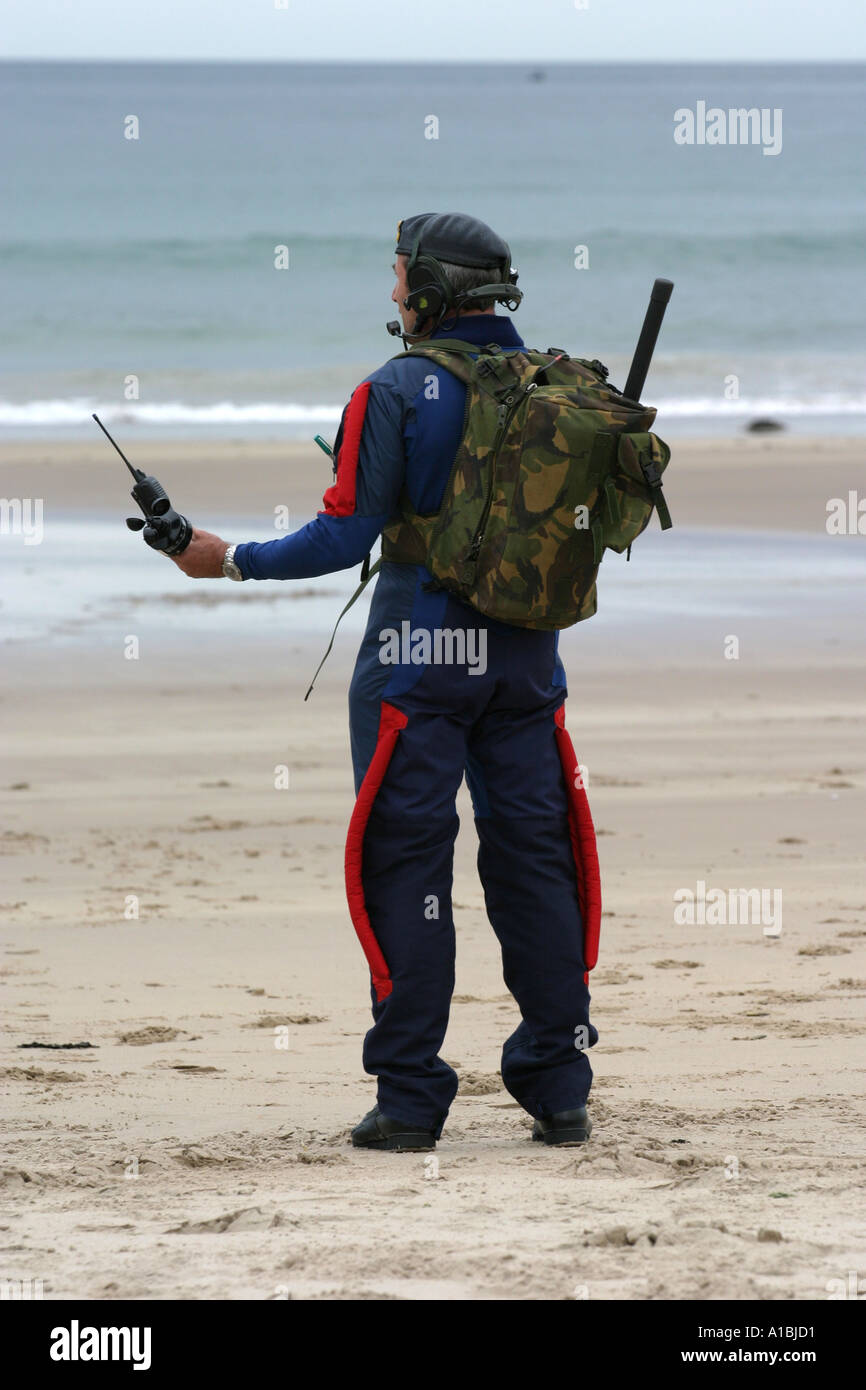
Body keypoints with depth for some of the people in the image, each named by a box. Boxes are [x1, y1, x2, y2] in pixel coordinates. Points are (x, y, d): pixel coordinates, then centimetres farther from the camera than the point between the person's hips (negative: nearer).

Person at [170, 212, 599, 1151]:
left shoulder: (394, 393, -9)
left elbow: (346, 535, -12)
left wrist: (231, 561, -2)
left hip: (420, 652, -5)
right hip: (526, 655, 5)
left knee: (405, 864, -1)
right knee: (532, 859, 9)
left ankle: (409, 1099, -3)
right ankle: (559, 1094, 9)